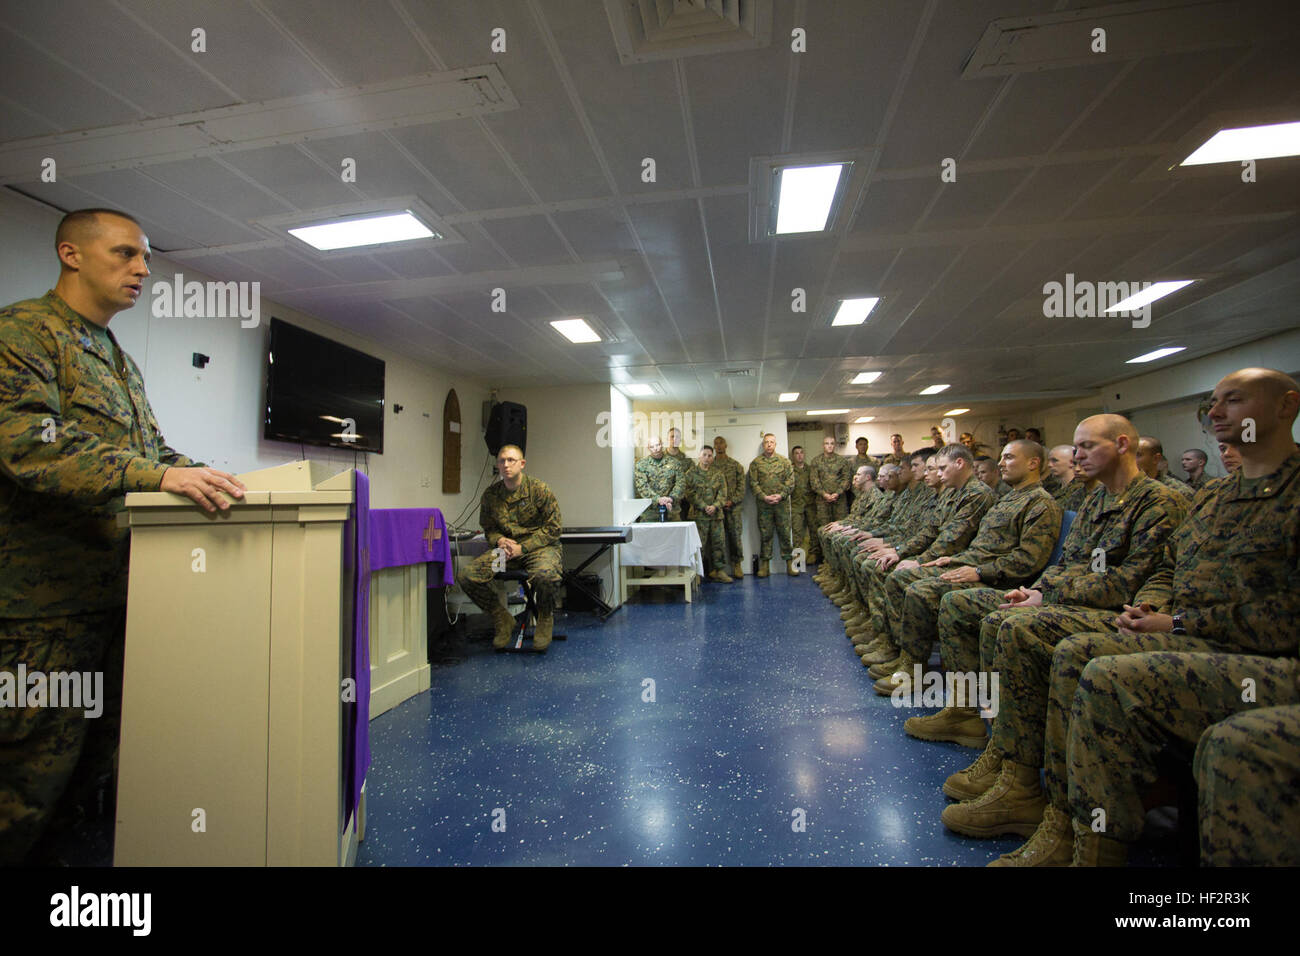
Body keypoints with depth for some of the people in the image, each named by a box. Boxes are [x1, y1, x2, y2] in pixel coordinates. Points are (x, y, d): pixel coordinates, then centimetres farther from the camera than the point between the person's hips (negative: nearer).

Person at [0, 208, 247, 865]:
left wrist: (205, 478, 7)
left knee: (93, 759, 18)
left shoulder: (121, 361, 20)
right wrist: (157, 475, -31)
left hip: (115, 590, 9)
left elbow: (152, 448, 22)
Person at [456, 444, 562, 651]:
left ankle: (545, 620, -4)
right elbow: (488, 528, 16)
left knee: (545, 575, -40)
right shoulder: (490, 494, 6)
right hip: (505, 549, 4)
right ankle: (502, 619, 5)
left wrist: (523, 547, -15)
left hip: (540, 547, -4)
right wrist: (500, 541, -9)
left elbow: (553, 528, -6)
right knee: (465, 576, -18)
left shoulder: (540, 490, -7)